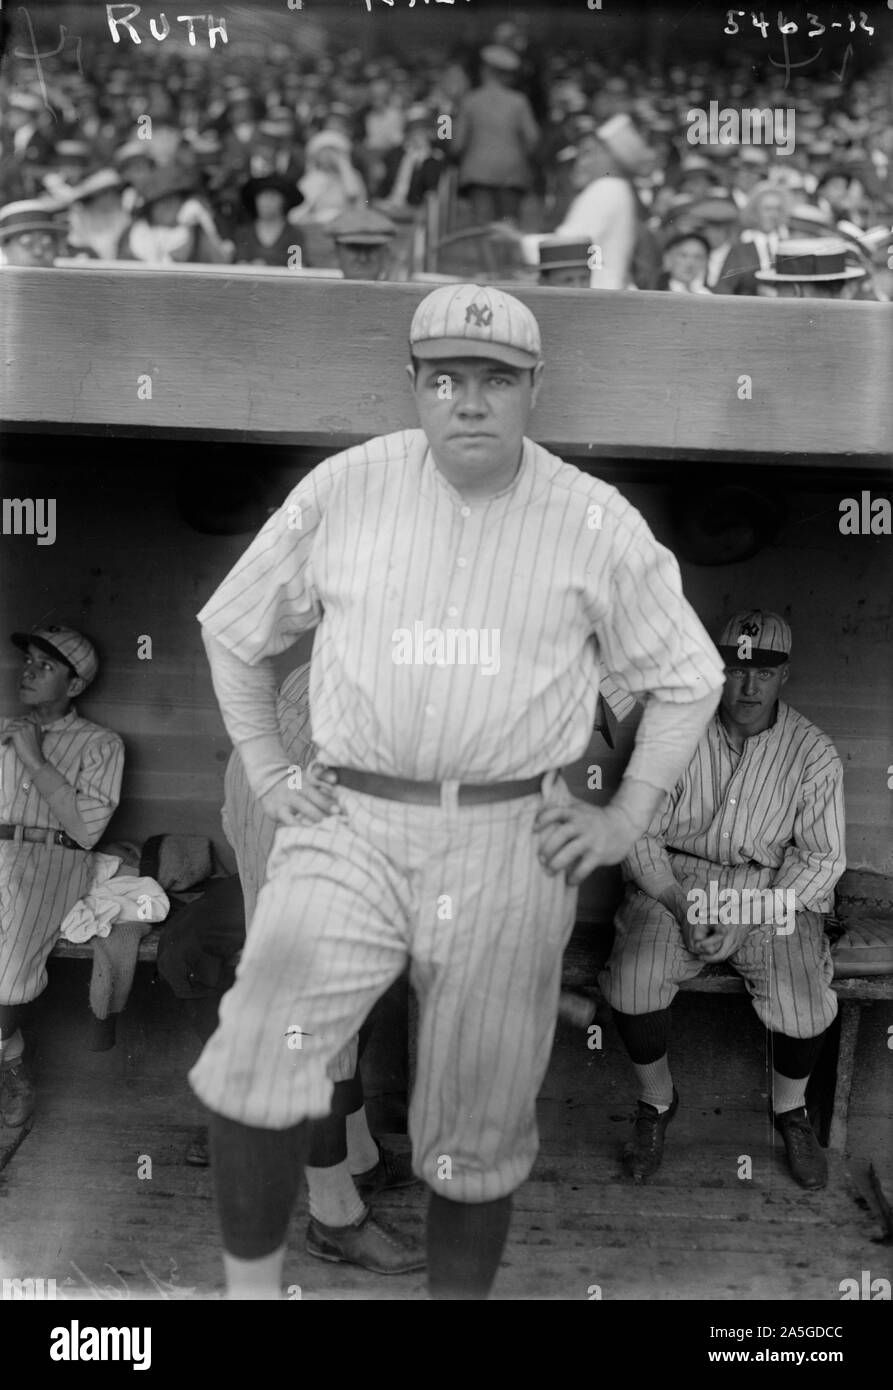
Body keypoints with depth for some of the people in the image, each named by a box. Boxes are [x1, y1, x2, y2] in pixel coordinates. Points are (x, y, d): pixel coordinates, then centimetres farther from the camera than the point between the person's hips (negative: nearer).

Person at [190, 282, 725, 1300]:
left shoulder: (598, 524, 2)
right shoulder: (343, 490, 3)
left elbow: (688, 676, 11)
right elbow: (231, 630, 14)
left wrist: (624, 822, 3)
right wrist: (265, 775, 7)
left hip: (512, 844, 0)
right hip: (350, 827, 0)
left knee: (479, 1126, 9)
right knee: (257, 1054, -18)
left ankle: (459, 1291, 33)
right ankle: (250, 1283, 4)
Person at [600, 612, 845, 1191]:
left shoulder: (814, 754, -4)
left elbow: (822, 858, -3)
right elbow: (639, 834, -2)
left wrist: (748, 919, -14)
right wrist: (680, 906, -16)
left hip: (775, 889, 0)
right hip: (676, 879, 0)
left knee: (805, 1006, -21)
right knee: (632, 984, -23)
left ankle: (791, 1109, 15)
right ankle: (657, 1101, 9)